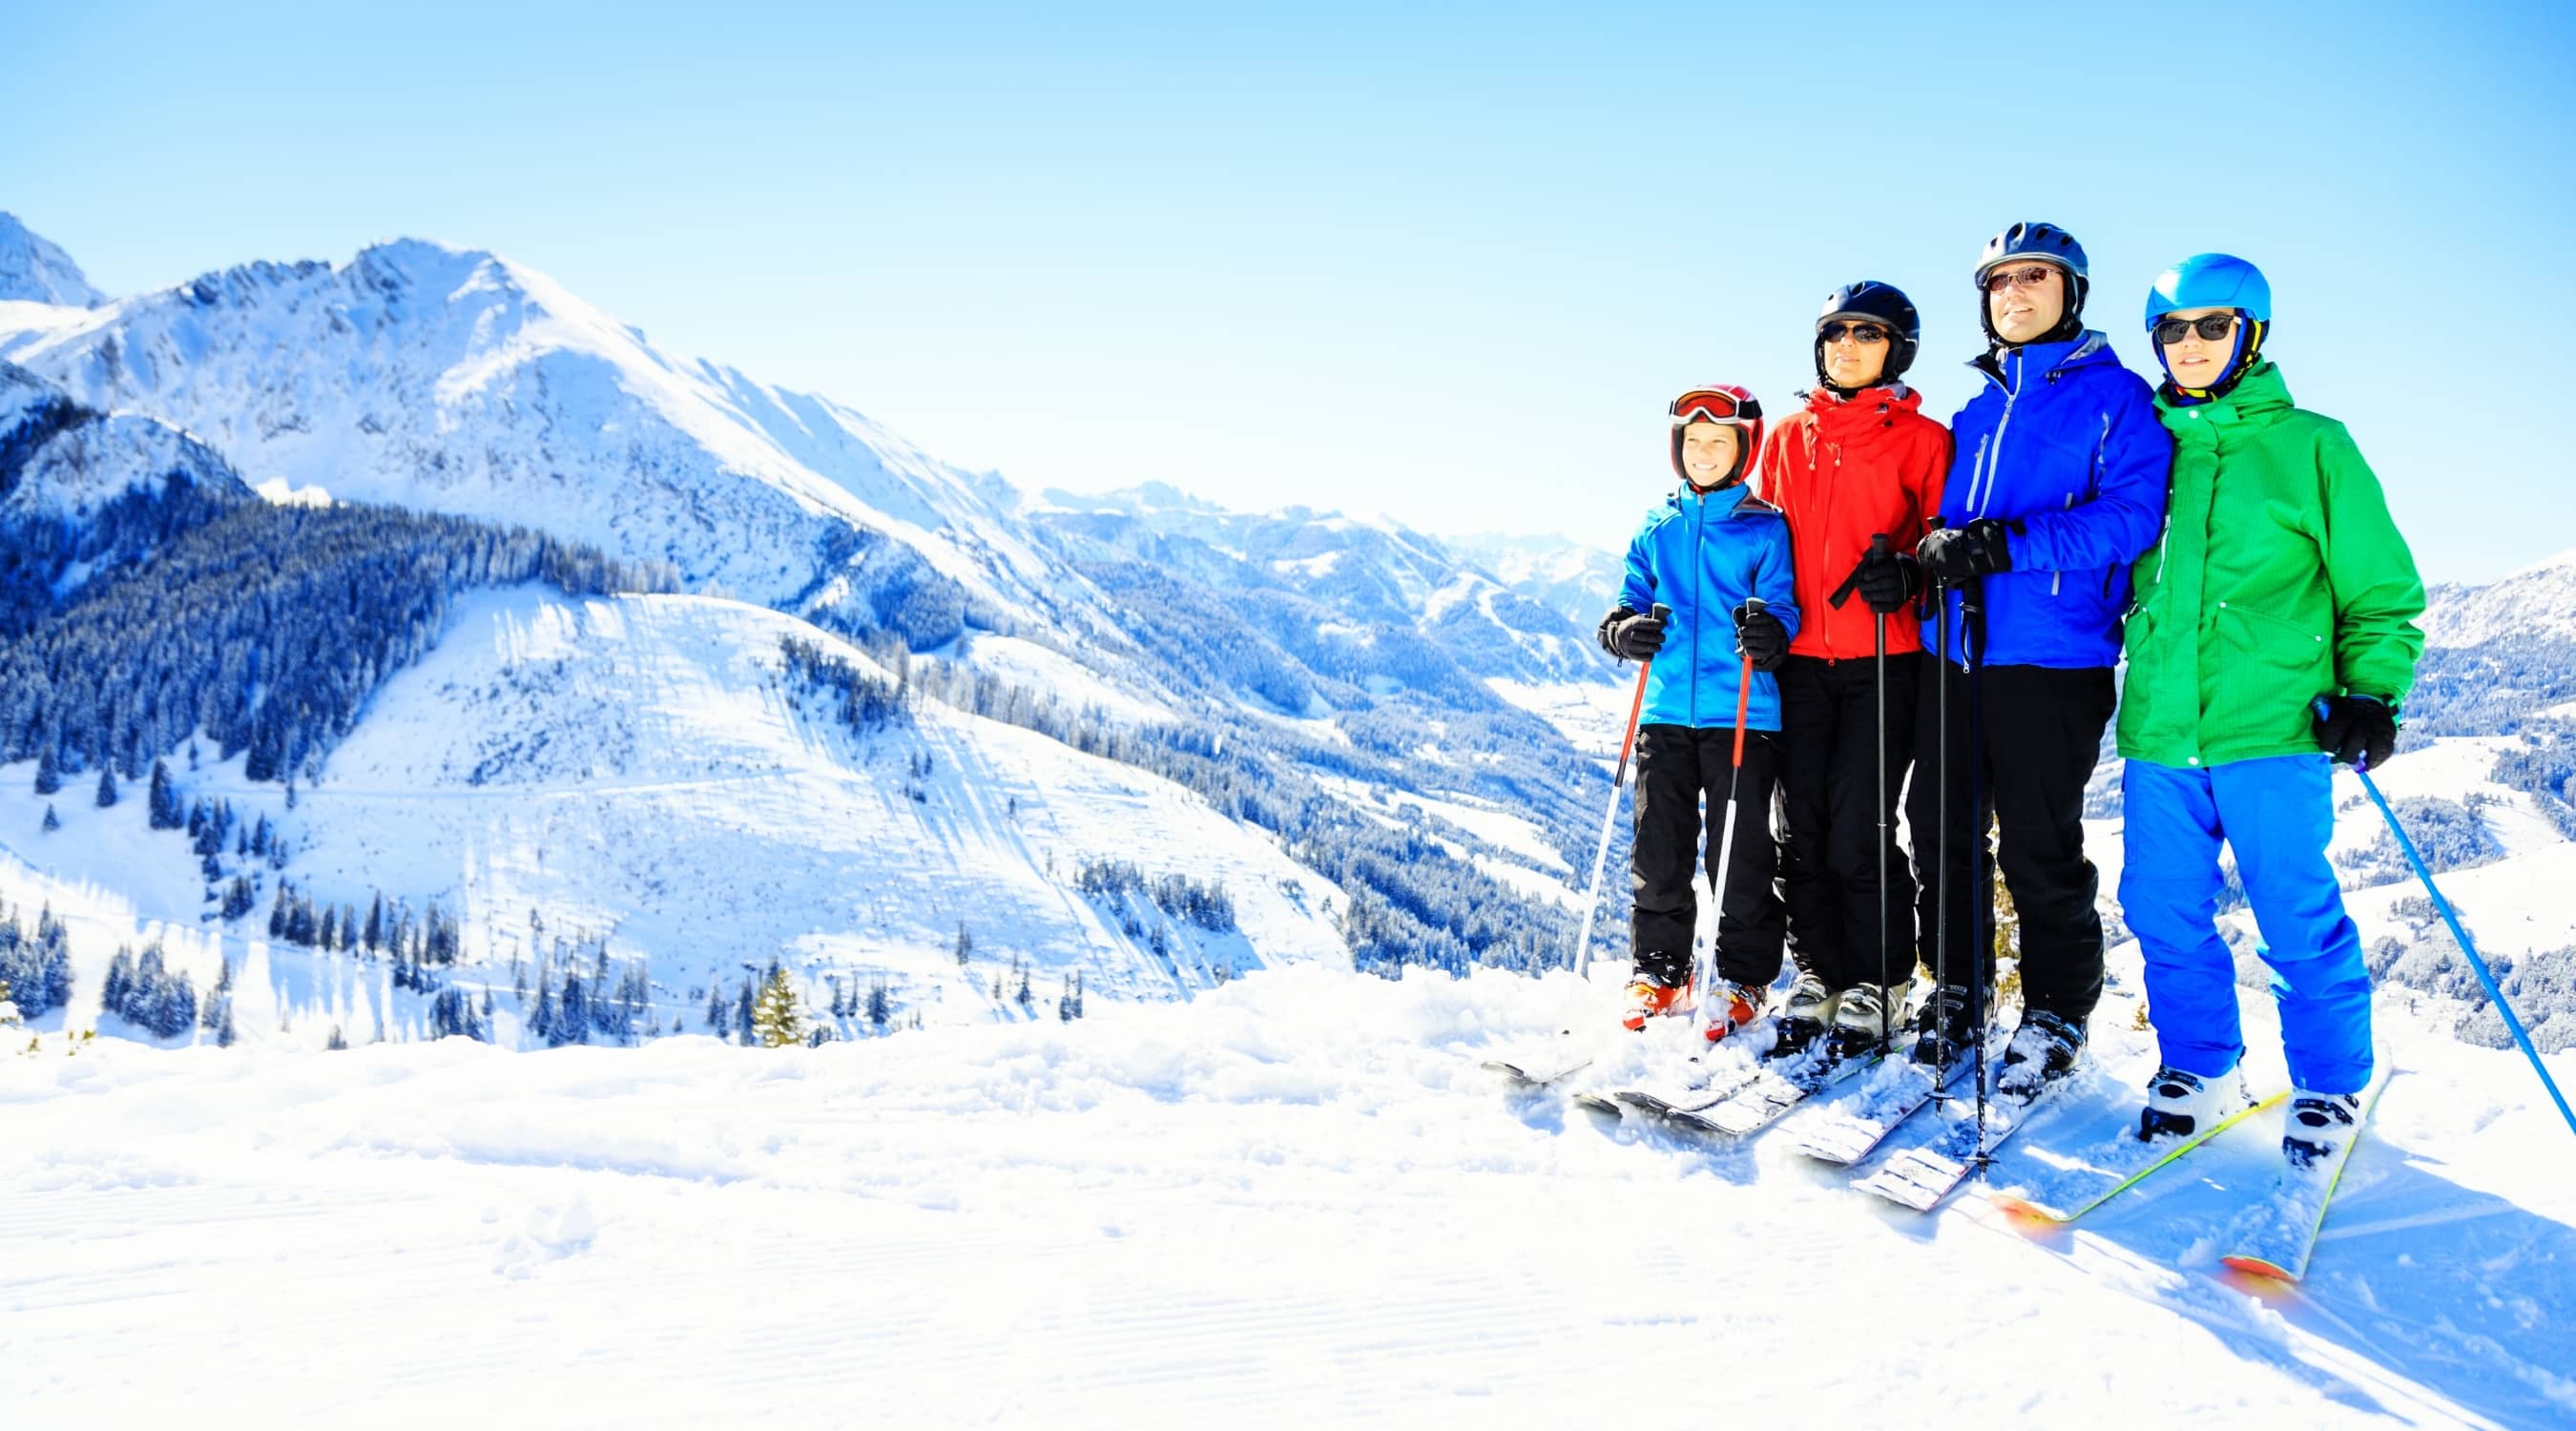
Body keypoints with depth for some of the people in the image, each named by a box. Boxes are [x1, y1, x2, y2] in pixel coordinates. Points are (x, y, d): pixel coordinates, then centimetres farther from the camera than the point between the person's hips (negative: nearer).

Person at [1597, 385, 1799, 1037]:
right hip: (1665, 709, 3)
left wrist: (1770, 633, -25)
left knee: (1741, 851, 1)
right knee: (1659, 848, 7)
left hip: (1741, 711, -3)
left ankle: (1744, 977, 15)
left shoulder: (1765, 527, 1)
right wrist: (1624, 629, -6)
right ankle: (1660, 970, 20)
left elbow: (1782, 605, -3)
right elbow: (1633, 597, 17)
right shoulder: (1656, 527, 12)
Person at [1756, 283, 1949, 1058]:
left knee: (1859, 827, -8)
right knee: (1802, 826, 4)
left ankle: (1878, 984, 7)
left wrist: (1909, 572, -18)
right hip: (1801, 657, 4)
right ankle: (1819, 972, 17)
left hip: (1883, 659, -4)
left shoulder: (1921, 439, 4)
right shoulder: (1788, 438, 16)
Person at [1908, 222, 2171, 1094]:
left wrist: (2006, 546, -22)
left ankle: (2058, 1010, 16)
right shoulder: (1978, 405, 19)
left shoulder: (2114, 395, 0)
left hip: (2051, 656, -6)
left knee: (2039, 845, 0)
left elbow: (2132, 515, -13)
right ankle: (1958, 992, 24)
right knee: (1940, 831, 9)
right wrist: (1923, 554, 1)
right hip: (1955, 648, 6)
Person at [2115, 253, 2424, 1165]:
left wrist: (2371, 690, -6)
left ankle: (2332, 1088, 19)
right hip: (2160, 730, 4)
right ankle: (2200, 1068, 26)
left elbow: (2380, 586, 4)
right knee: (2164, 912, 8)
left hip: (2272, 727, -4)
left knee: (2297, 919, 0)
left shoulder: (2311, 446, 3)